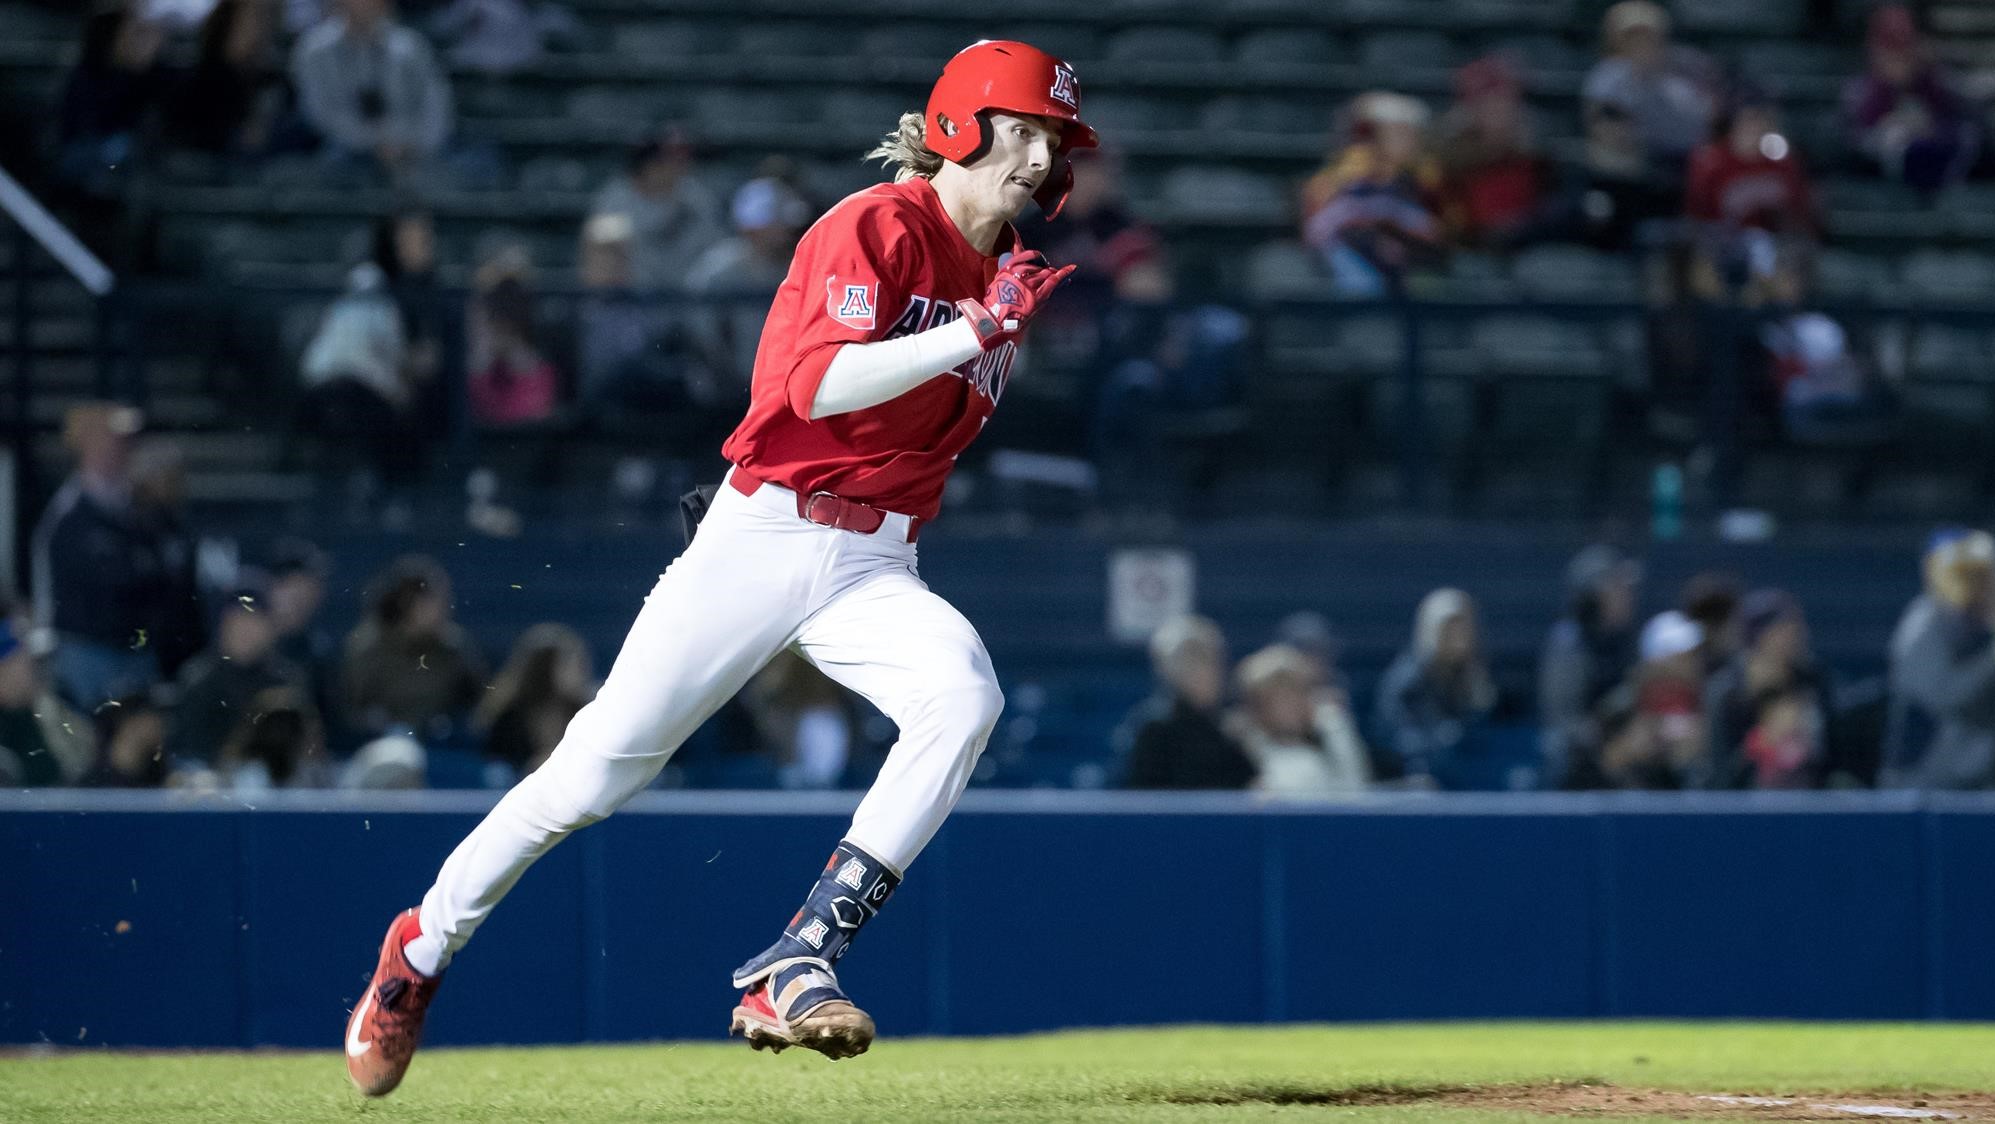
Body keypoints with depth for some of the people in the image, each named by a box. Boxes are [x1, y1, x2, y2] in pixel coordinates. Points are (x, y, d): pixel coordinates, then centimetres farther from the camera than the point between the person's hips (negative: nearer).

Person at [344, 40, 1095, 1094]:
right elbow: (821, 386, -24)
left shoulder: (1008, 273, 12)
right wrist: (975, 328, -27)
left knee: (965, 695, -27)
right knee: (597, 769, -7)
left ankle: (793, 973, -27)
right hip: (762, 534, -5)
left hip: (874, 569, 5)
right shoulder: (875, 227, -10)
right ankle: (420, 951, 17)